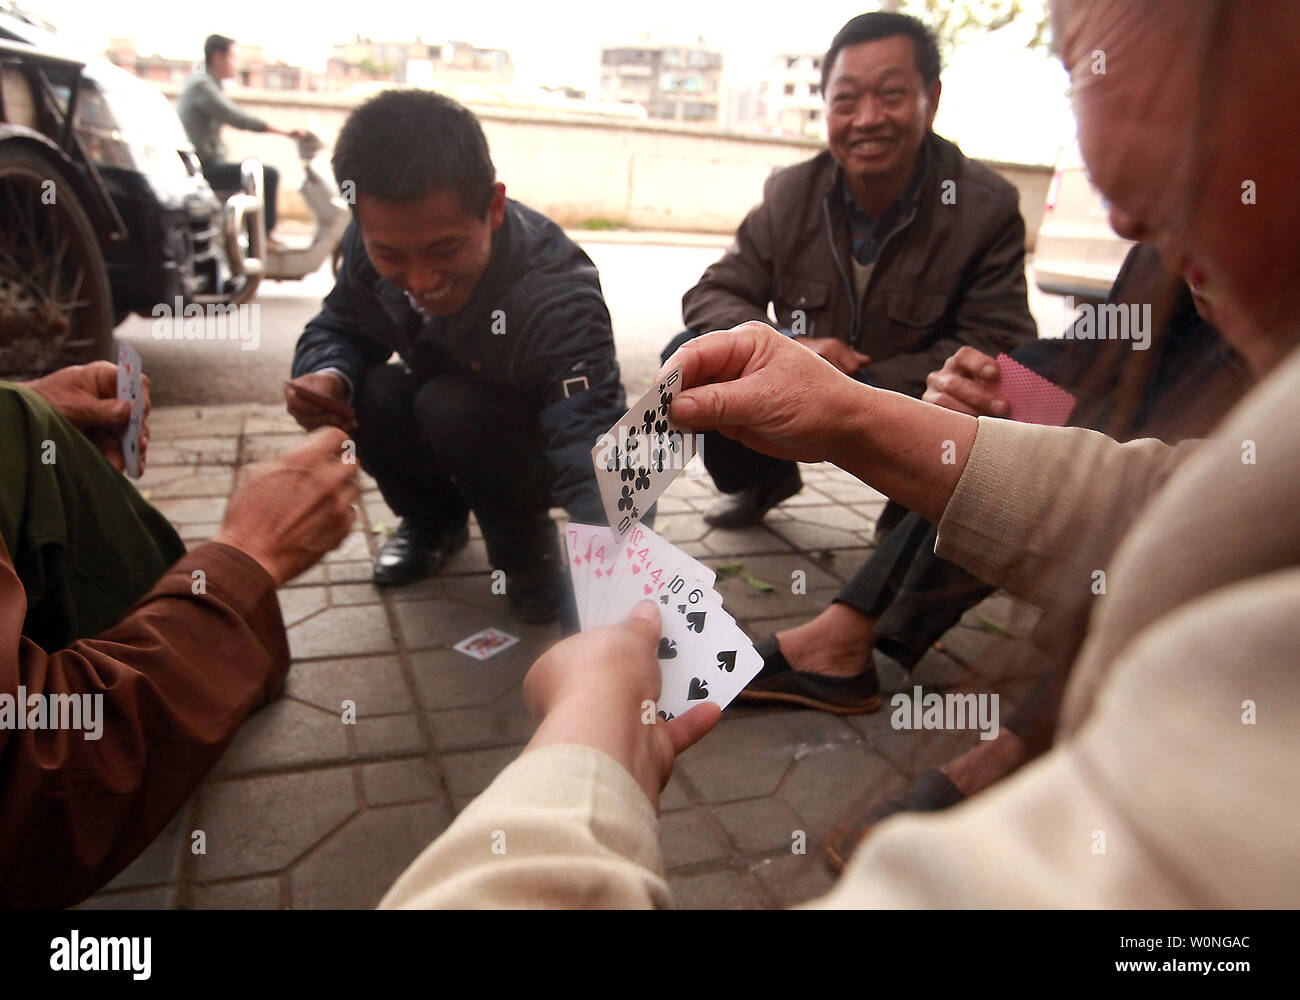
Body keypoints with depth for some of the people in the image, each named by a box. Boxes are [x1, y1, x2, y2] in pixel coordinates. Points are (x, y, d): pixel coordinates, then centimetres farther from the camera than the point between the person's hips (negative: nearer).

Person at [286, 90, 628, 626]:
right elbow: (338, 328, -4)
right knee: (371, 394, -25)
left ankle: (523, 540, -4)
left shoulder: (557, 297, -37)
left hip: (537, 454, -5)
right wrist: (328, 374, -31)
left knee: (451, 406, -33)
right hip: (447, 433, 5)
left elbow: (600, 465, -48)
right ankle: (435, 520, 6)